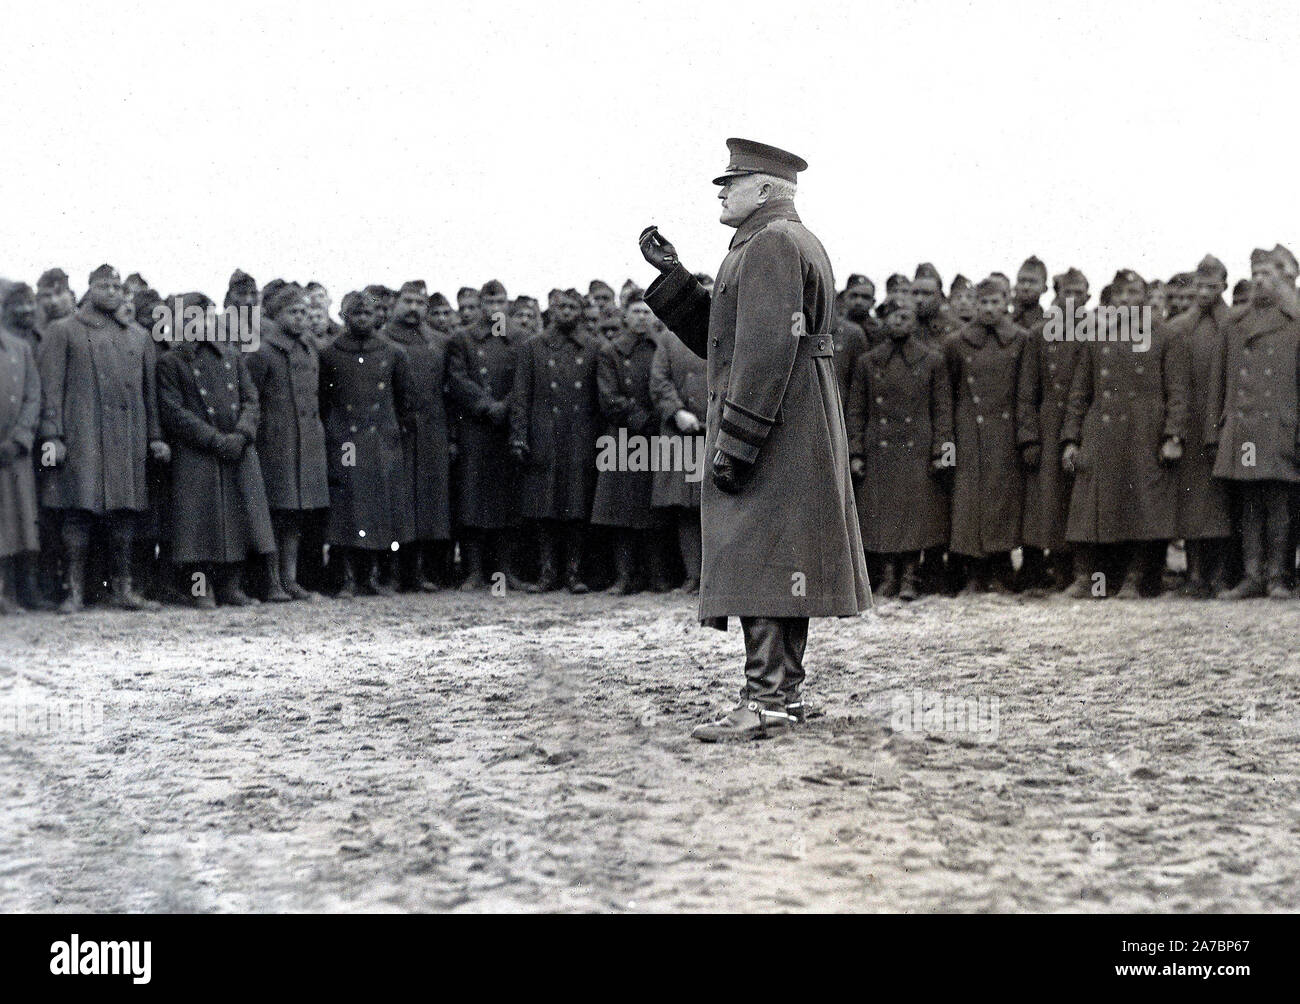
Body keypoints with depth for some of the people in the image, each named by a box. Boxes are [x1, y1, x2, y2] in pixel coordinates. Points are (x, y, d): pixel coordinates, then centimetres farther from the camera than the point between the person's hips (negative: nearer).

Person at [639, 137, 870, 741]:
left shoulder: (771, 243, -12)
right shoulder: (796, 241, 22)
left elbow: (765, 350, -23)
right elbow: (717, 339, 22)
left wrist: (734, 441, -24)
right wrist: (671, 274, 16)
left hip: (770, 428, -11)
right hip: (795, 437, 11)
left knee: (757, 561, -11)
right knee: (779, 564, 13)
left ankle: (766, 703, -10)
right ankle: (785, 691, 20)